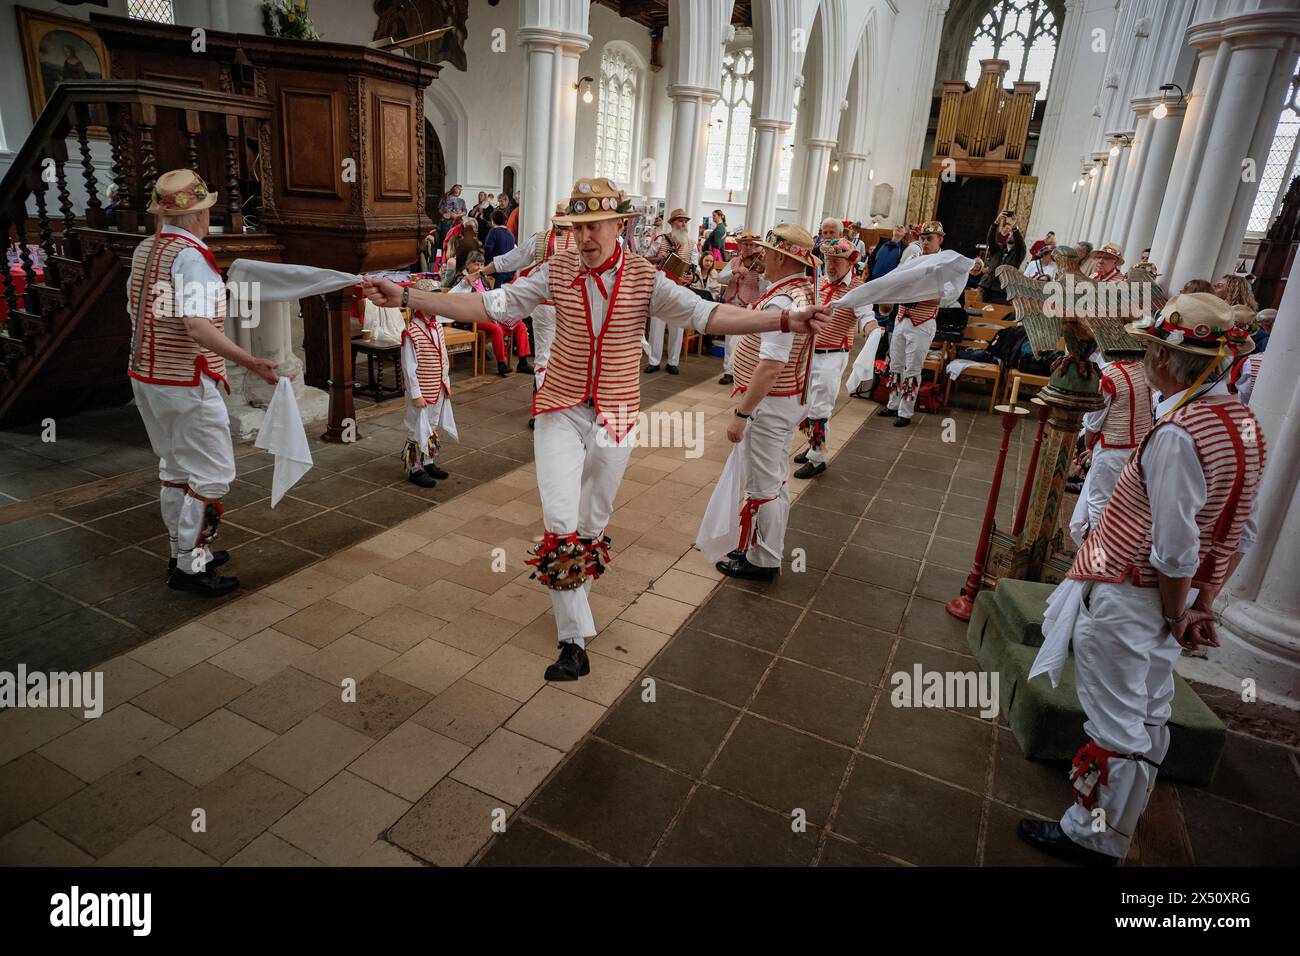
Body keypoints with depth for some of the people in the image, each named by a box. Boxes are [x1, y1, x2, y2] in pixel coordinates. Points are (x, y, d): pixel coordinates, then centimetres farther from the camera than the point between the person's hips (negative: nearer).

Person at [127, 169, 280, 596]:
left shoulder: (144, 249, 8)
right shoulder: (192, 256, -18)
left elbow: (135, 309, 17)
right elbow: (197, 326, -30)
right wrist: (250, 362, -35)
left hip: (145, 377, 9)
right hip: (186, 384, -9)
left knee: (175, 468, 19)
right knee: (212, 474, 0)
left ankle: (182, 552, 30)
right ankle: (189, 566, 5)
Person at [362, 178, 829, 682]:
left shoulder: (645, 278, -7)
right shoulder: (557, 271, -4)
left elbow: (705, 314, -16)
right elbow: (491, 306, -6)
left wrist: (782, 319, -29)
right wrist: (405, 296, -13)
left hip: (615, 414, 0)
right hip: (561, 410, 0)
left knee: (593, 521, 13)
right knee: (560, 523, -8)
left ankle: (569, 595, 39)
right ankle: (574, 639, 0)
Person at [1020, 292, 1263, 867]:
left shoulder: (1178, 434, -27)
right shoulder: (1244, 423, 2)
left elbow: (1175, 549, -26)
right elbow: (1240, 534, 7)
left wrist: (1174, 613, -11)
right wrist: (1202, 604, 11)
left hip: (1126, 598, -9)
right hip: (1170, 599, 9)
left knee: (1116, 722, 5)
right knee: (1148, 713, 23)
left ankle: (1095, 836, 22)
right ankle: (1123, 816, 44)